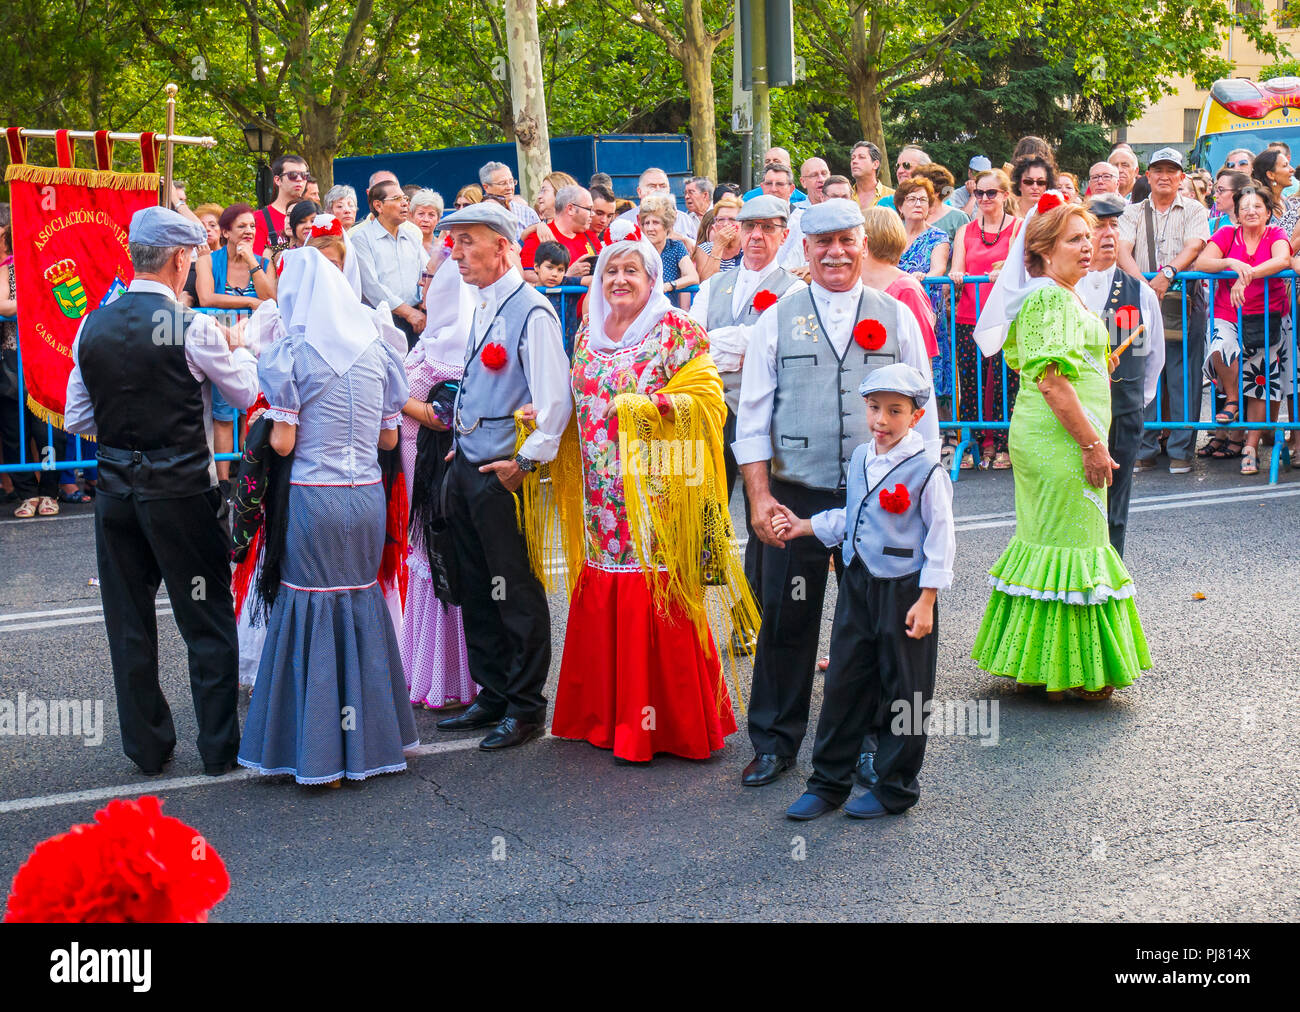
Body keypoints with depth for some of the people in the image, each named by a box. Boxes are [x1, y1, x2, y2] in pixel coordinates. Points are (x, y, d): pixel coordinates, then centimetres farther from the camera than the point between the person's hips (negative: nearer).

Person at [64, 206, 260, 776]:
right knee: (207, 621, 9)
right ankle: (219, 748, 16)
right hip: (181, 491, -4)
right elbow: (248, 392, -2)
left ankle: (147, 749, 24)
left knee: (129, 623, 14)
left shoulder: (92, 328, 0)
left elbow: (76, 419, 7)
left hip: (115, 489, 5)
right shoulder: (193, 328, -15)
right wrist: (237, 348, 16)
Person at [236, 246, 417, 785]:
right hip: (368, 494, 4)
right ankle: (367, 738, 20)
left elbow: (282, 443, -8)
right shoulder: (376, 347, 7)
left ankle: (319, 756, 8)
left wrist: (267, 422, 12)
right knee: (362, 603, 14)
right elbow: (389, 438, 10)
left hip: (313, 495, -4)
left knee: (312, 607, 3)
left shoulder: (291, 351, -6)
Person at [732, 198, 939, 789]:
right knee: (786, 622, 4)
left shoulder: (895, 318, 7)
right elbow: (754, 415, 3)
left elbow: (921, 412, 8)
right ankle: (774, 743, 18)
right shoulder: (777, 320, 4)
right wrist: (760, 497, -5)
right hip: (798, 497, -1)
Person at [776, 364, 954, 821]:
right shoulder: (860, 459, 7)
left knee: (902, 692, 5)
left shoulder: (927, 471, -14)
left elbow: (940, 540, -11)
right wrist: (802, 526, 19)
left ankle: (894, 788, 20)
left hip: (903, 591, -6)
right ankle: (828, 783, 22)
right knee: (844, 684, 11)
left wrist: (926, 601, -13)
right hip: (858, 585, 6)